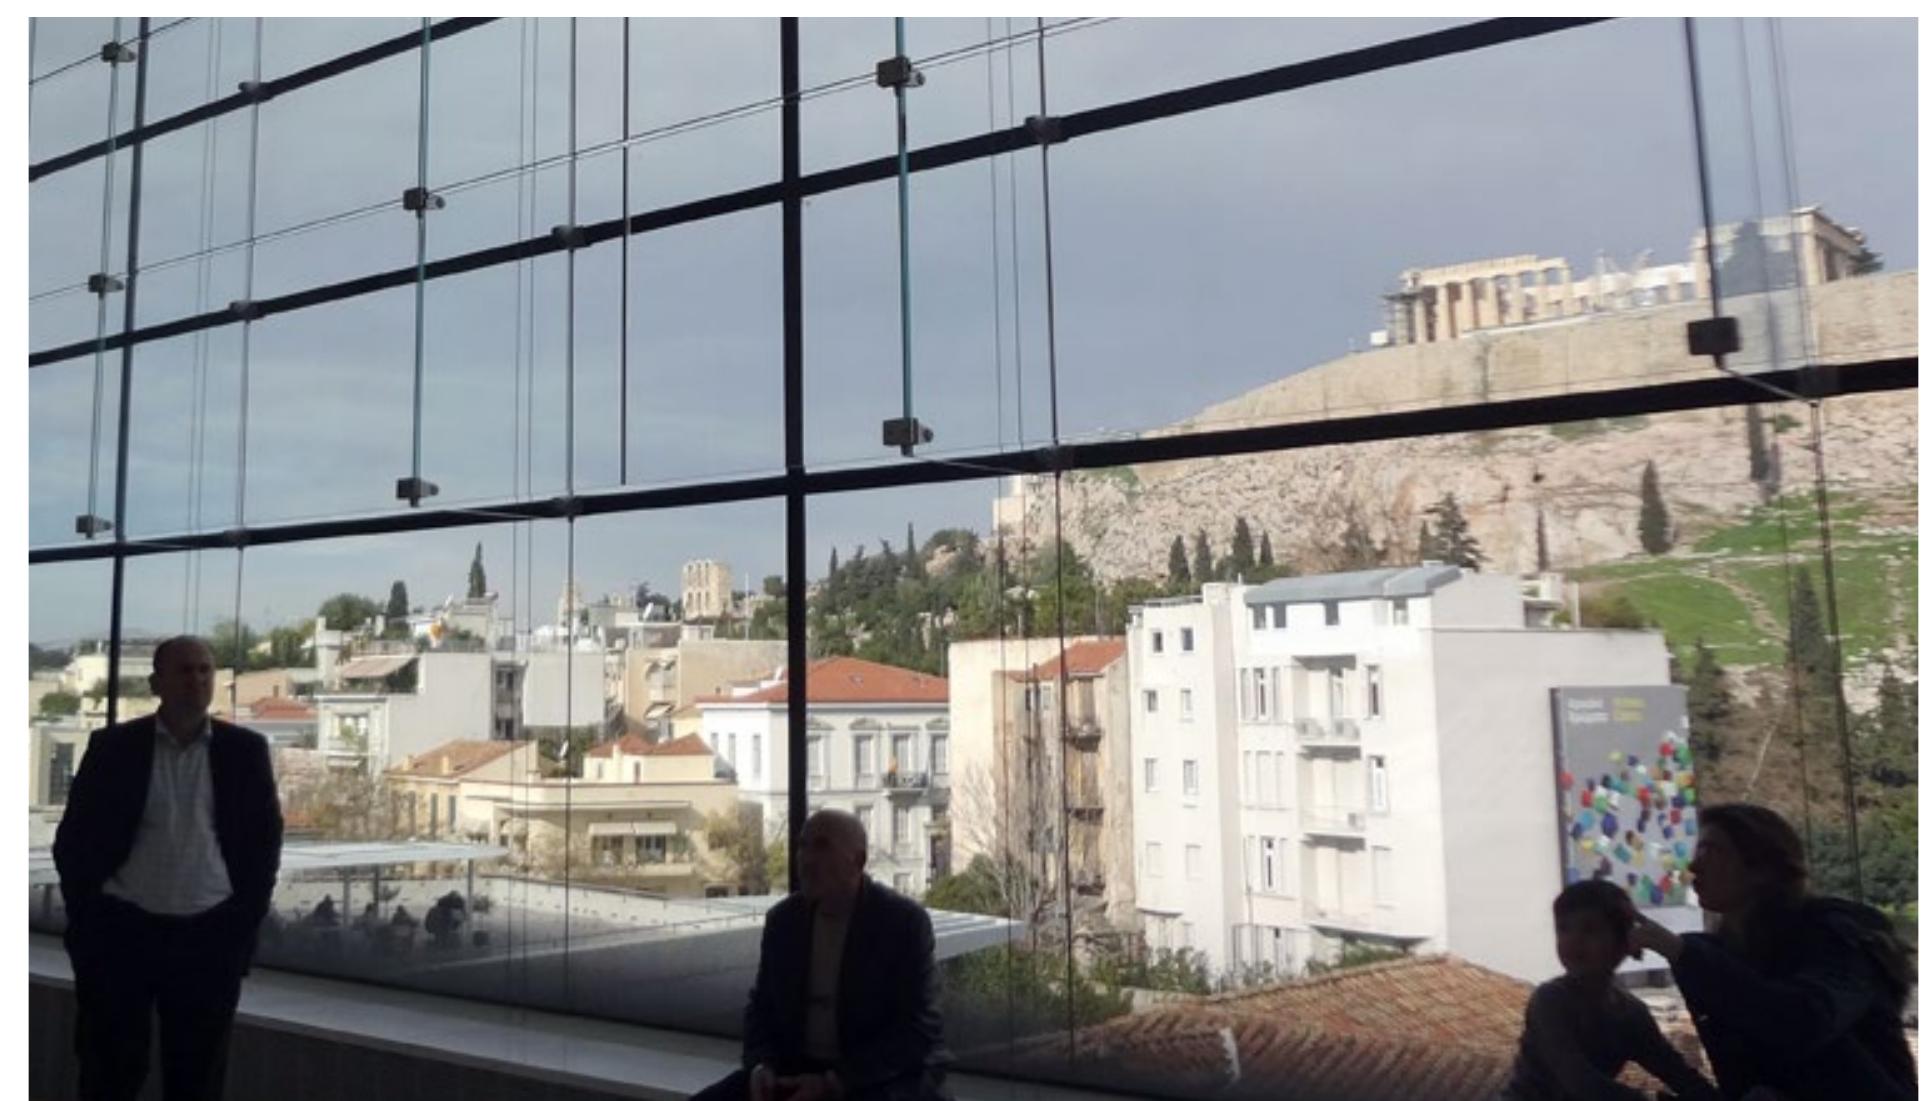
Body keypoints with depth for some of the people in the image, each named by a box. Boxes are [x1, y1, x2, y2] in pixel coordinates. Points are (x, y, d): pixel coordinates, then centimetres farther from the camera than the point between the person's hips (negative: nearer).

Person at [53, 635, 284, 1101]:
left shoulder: (245, 750, 1)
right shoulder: (113, 746, -1)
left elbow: (264, 841, 5)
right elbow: (74, 839, 3)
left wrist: (245, 924, 1)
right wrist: (86, 922, -1)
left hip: (209, 937, 1)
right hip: (121, 931, 0)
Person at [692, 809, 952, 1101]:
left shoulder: (904, 921, -11)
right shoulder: (783, 919, 5)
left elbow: (918, 1031, -14)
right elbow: (763, 1007, 14)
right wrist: (760, 1066, -8)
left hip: (880, 1077, -5)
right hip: (797, 1071, 5)